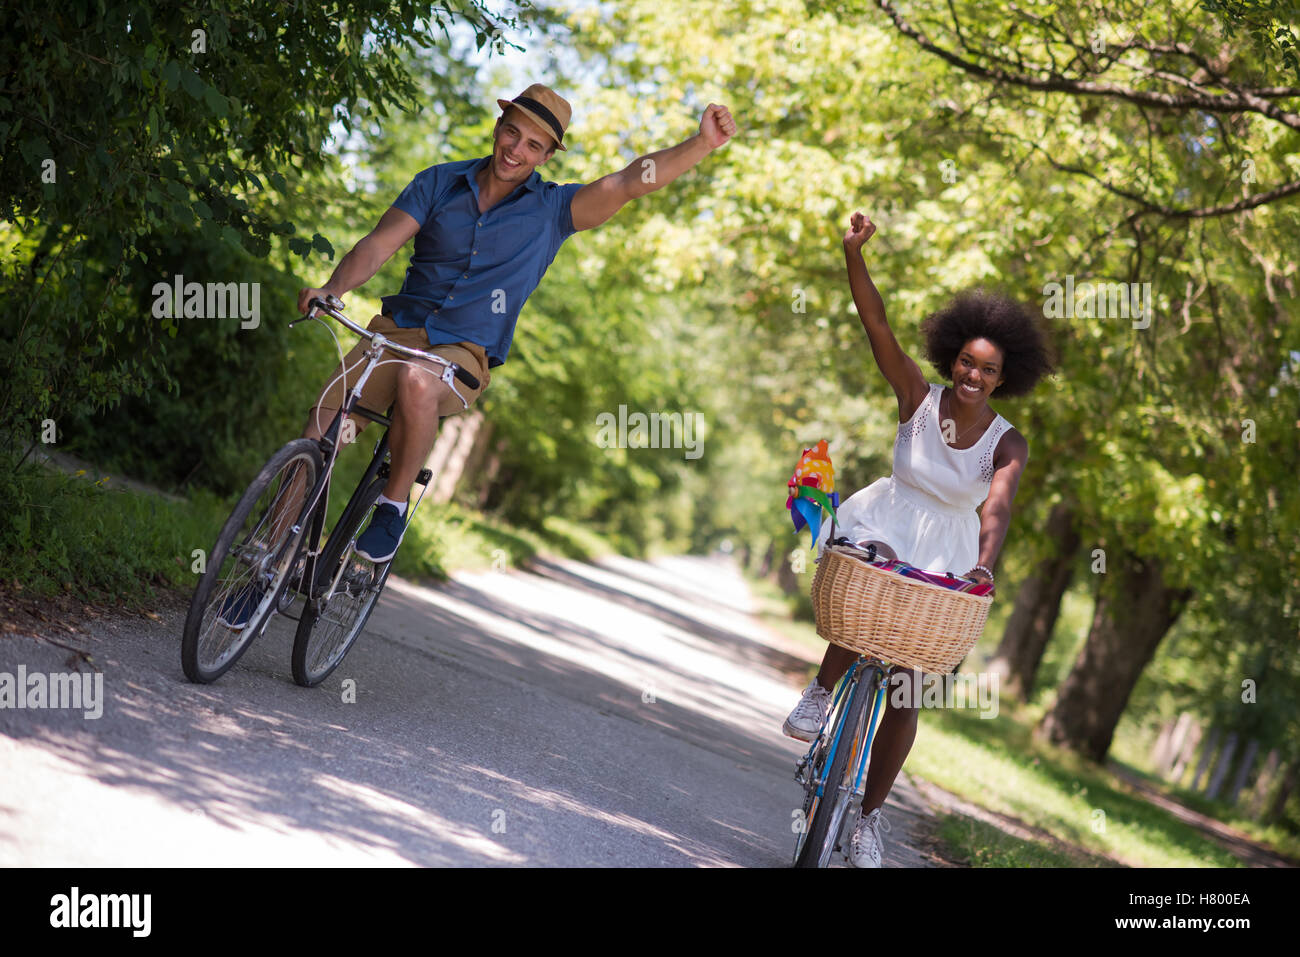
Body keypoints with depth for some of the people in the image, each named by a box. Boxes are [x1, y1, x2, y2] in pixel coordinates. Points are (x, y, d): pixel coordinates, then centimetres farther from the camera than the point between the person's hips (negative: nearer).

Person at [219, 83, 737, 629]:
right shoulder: (440, 183, 7)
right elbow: (381, 242, -2)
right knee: (315, 445, -11)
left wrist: (703, 143, -23)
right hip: (397, 328, 2)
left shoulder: (552, 210, 3)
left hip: (464, 353, -2)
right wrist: (334, 288, -21)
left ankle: (394, 504, -17)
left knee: (417, 380, -39)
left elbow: (633, 181, -9)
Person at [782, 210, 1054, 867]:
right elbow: (877, 325, -22)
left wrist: (982, 565, -49)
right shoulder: (919, 398, -11)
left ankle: (868, 817, 17)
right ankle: (822, 692, -17)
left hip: (947, 552, 1)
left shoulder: (1007, 444, -12)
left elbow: (997, 506, -29)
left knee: (906, 698, 2)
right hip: (884, 523, -1)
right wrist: (854, 254, -36)